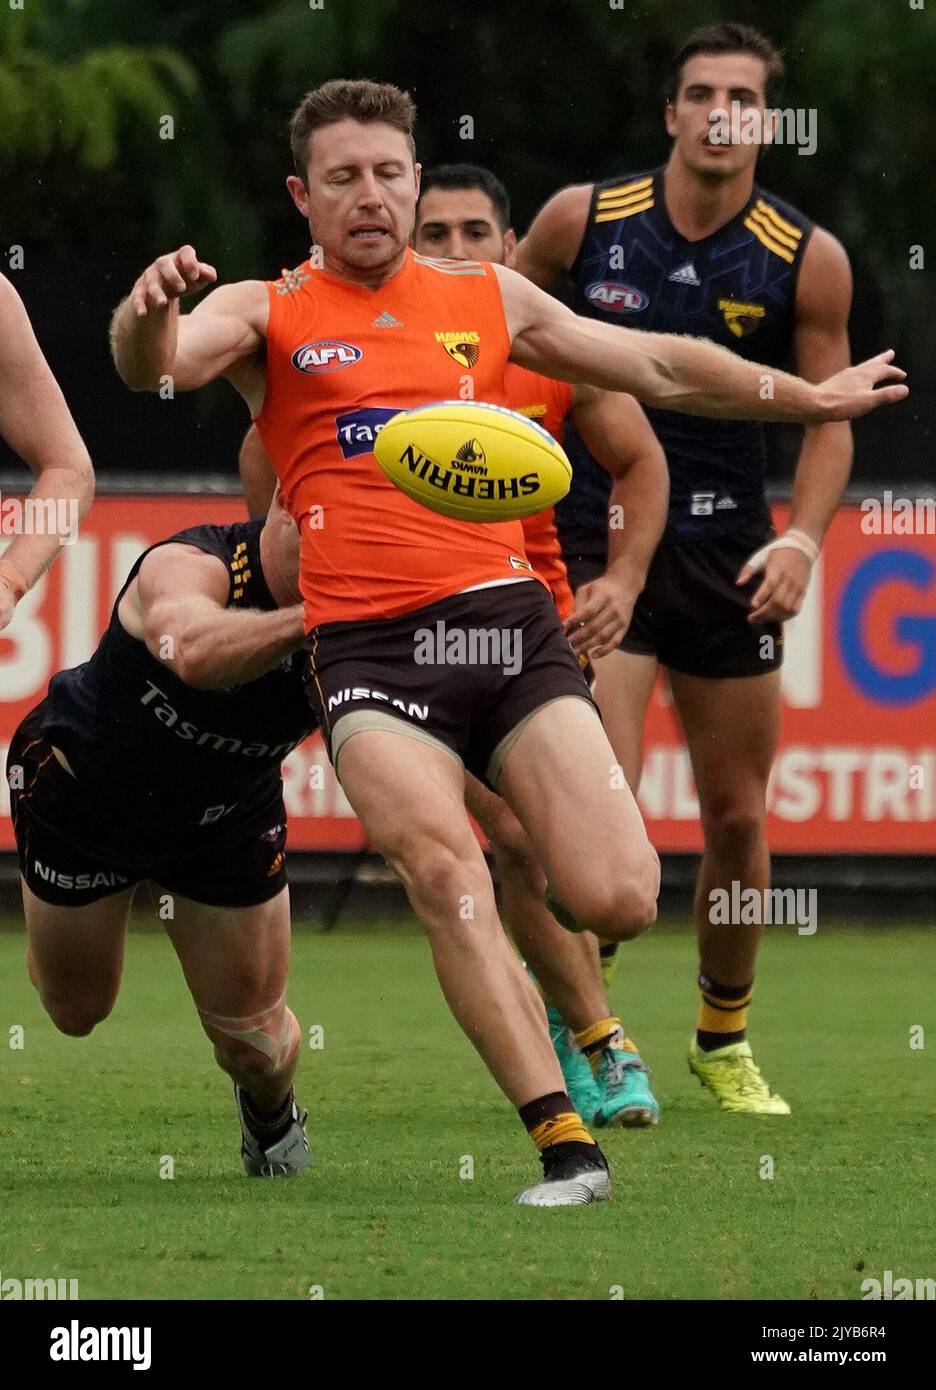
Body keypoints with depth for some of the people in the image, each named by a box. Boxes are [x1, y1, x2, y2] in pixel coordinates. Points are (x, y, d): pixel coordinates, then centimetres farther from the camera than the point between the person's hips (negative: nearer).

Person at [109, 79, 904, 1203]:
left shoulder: (490, 299, 17)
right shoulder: (266, 313, 8)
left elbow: (661, 370, 28)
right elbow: (153, 364, -13)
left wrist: (811, 398, 34)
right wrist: (147, 314, -37)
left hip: (508, 618, 3)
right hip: (367, 647, -3)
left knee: (620, 902, -13)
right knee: (446, 874, -27)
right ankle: (565, 1145, -25)